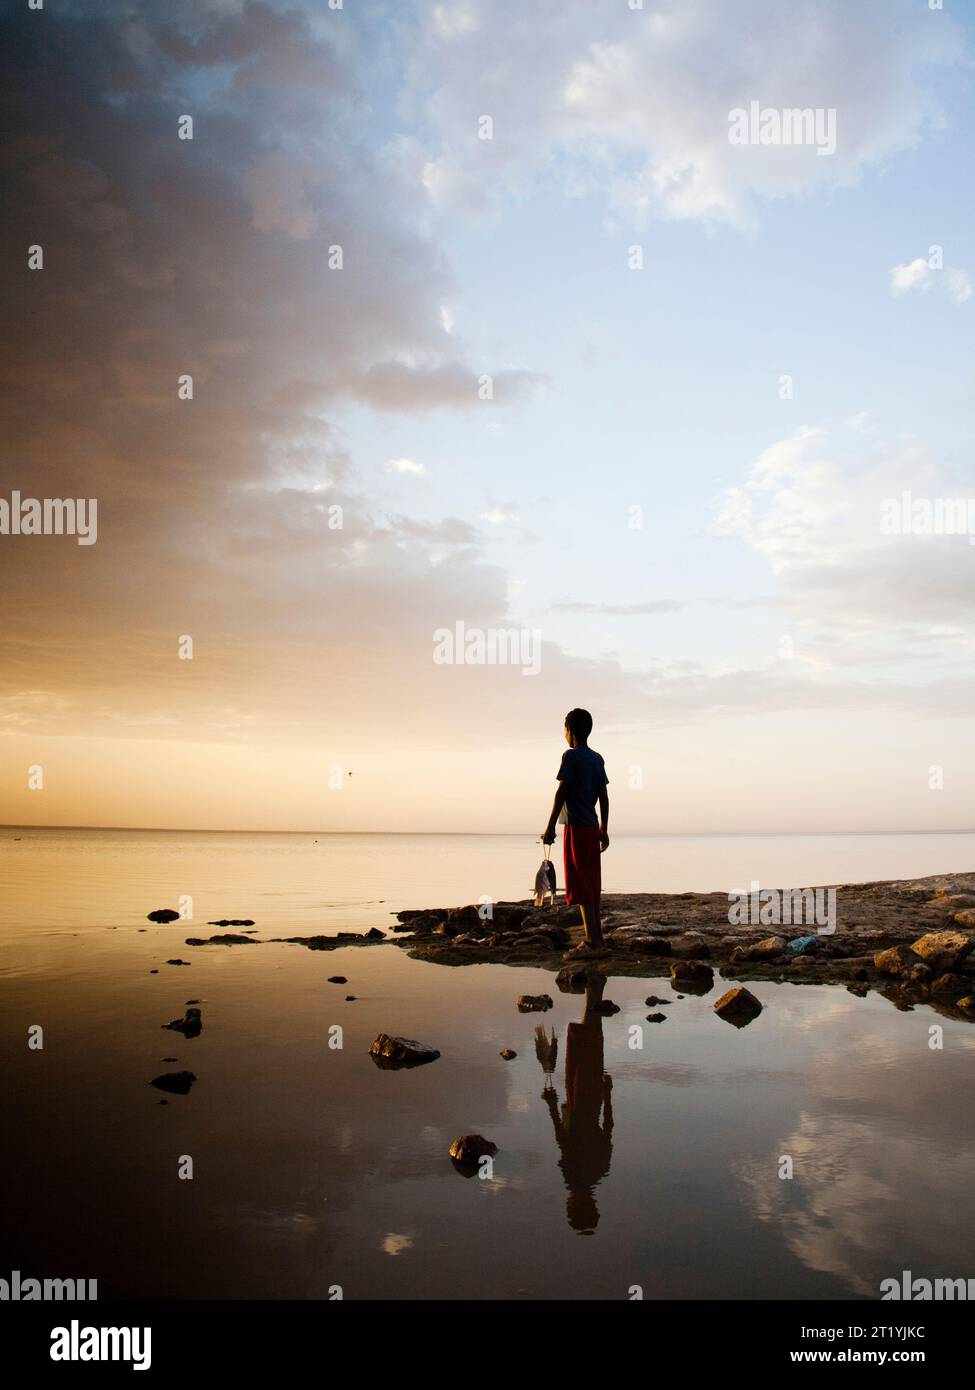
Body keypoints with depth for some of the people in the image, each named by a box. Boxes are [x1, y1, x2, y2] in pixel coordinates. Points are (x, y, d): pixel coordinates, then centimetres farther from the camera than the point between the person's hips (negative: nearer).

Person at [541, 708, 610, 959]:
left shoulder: (571, 756, -9)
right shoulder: (597, 759, 13)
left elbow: (561, 792, -13)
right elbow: (604, 796, 14)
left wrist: (550, 827, -11)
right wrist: (603, 829, 18)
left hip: (576, 827, -8)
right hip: (592, 826, 8)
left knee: (581, 885, -8)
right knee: (591, 885, 11)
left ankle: (592, 942, -11)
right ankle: (597, 940, 13)